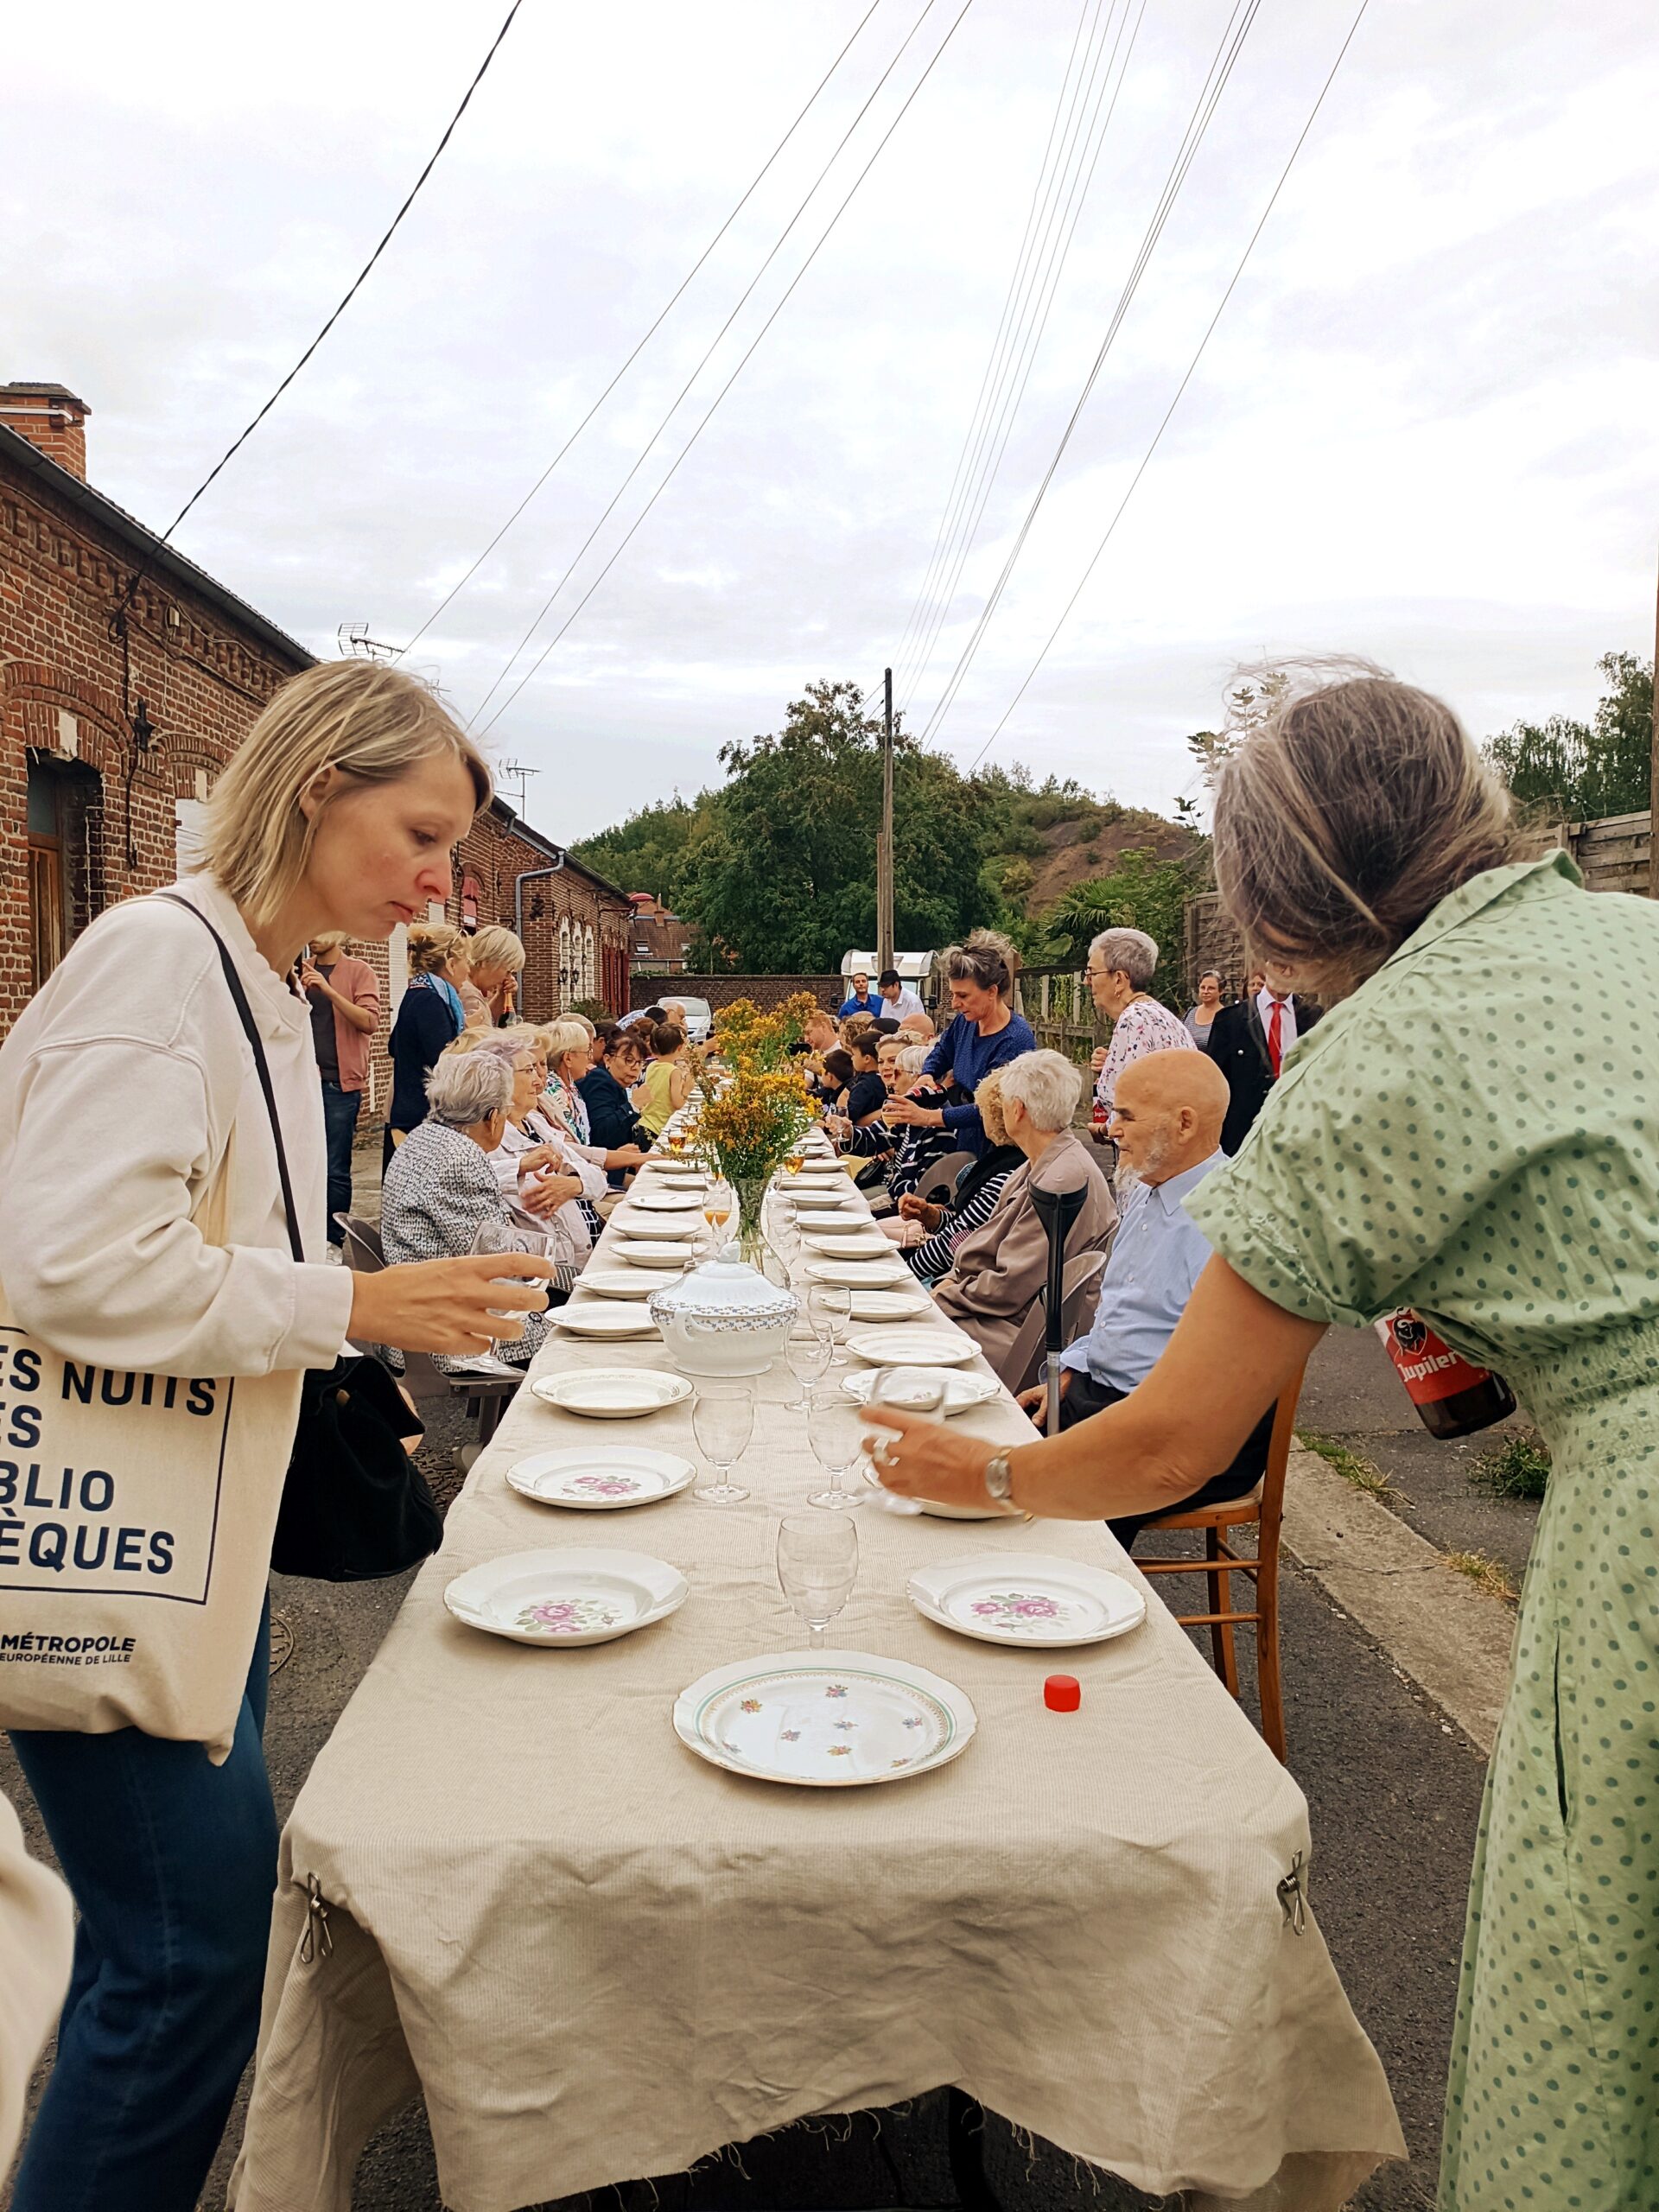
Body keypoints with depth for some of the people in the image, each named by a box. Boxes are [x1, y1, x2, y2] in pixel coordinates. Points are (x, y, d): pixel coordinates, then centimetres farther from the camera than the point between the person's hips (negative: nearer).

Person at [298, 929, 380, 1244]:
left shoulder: (359, 971, 1)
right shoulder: (302, 970, 12)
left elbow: (370, 1022, -12)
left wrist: (328, 990, -20)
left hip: (340, 1082, -4)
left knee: (336, 1170, -1)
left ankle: (334, 1241, 7)